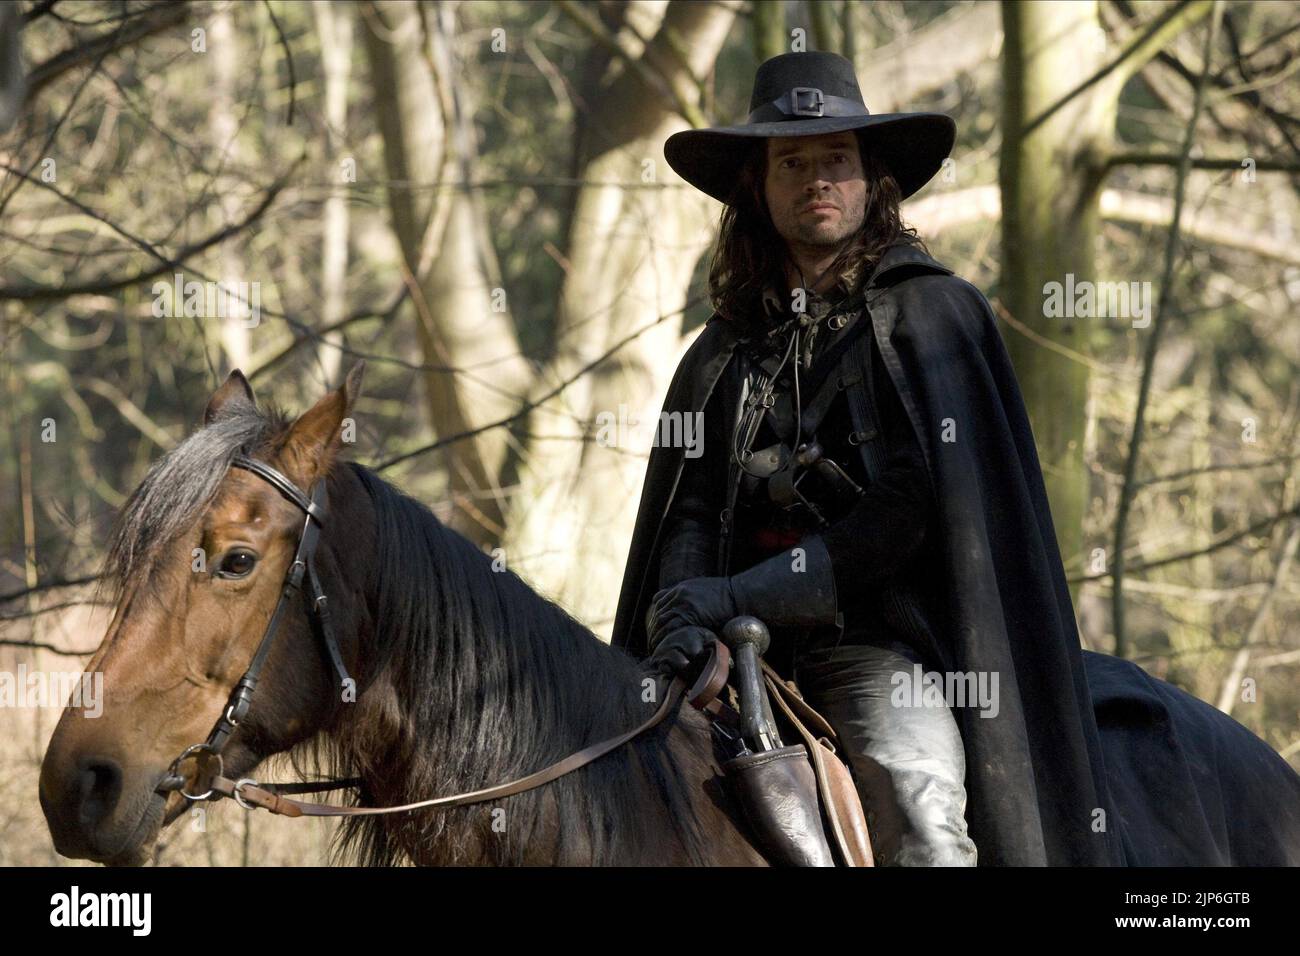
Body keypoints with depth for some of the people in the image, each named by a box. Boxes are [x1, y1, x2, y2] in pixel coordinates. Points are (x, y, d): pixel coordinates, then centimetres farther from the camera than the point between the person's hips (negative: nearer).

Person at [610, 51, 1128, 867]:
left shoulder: (936, 312, 5)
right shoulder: (723, 352, 21)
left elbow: (916, 505, -5)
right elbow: (691, 509, 13)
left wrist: (742, 595, -11)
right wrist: (683, 613, -12)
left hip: (882, 640, -5)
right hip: (745, 647, 5)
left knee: (918, 800, -31)